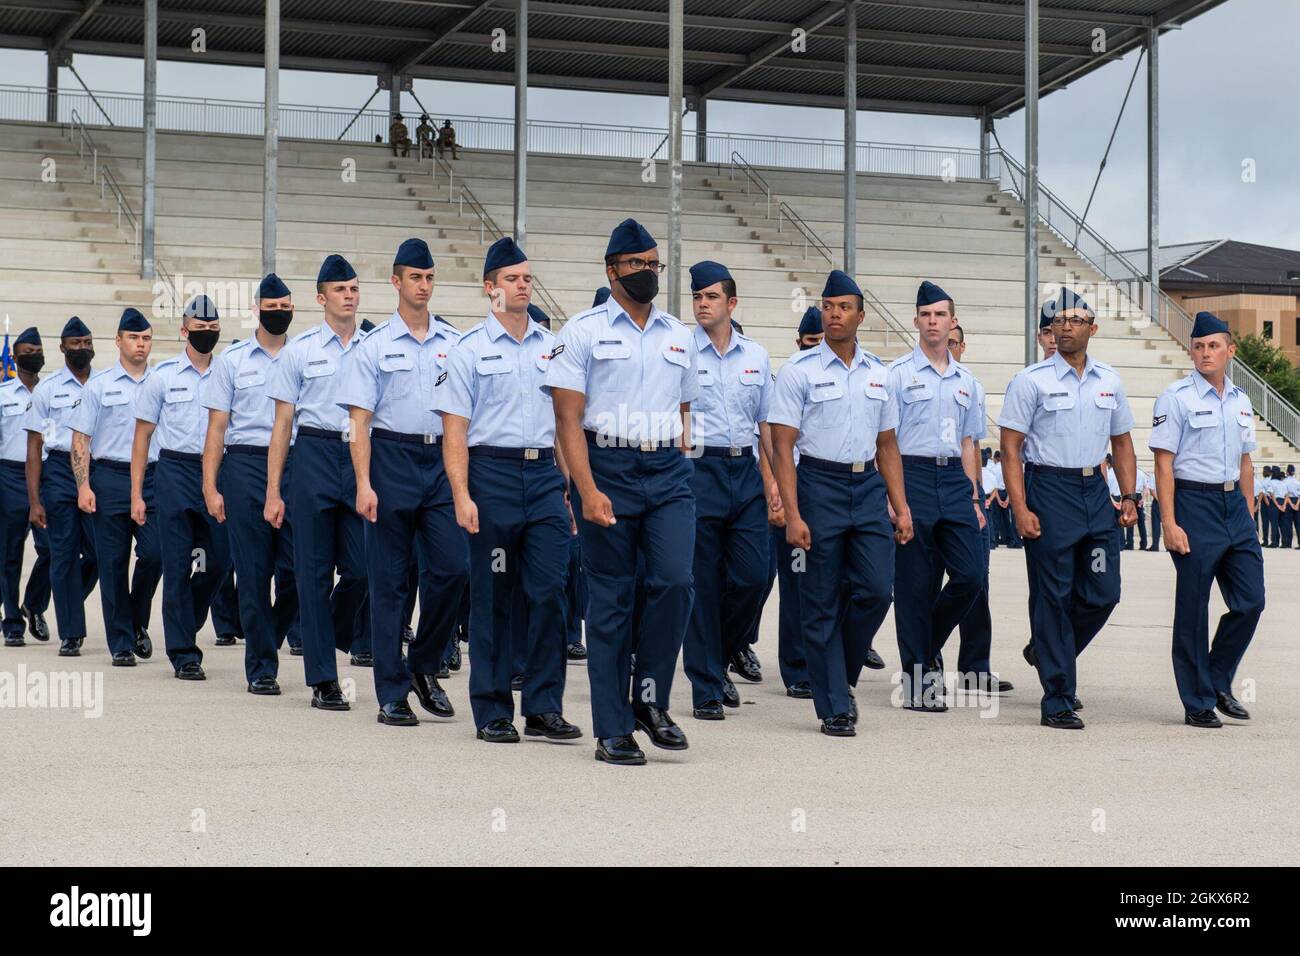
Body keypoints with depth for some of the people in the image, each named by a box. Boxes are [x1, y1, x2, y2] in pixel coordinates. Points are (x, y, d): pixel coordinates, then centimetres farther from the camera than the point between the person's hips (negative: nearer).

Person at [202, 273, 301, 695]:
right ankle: (261, 667, 8)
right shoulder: (232, 359, 8)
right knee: (253, 573, 0)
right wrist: (210, 487, -2)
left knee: (296, 568, -4)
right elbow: (217, 427, 6)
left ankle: (268, 639, 22)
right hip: (246, 466, -1)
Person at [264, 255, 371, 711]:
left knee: (362, 566, -5)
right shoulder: (299, 349, 6)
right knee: (315, 569, 1)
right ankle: (323, 679, 7)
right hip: (315, 455, -1)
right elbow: (283, 422, 6)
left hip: (363, 456, 1)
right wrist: (273, 492, 1)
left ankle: (338, 634, 27)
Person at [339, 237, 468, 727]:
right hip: (392, 457, -2)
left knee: (452, 567, -7)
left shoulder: (455, 342, 9)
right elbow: (360, 421, -2)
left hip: (443, 457, 2)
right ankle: (392, 694, 7)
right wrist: (364, 484, -10)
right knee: (390, 580, 2)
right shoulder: (375, 346, 3)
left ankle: (424, 666, 15)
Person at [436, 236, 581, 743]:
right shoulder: (470, 350, 1)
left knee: (549, 592, -2)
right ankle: (492, 712, 10)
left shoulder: (553, 346, 13)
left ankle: (544, 707, 5)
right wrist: (462, 497, -12)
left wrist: (570, 486, 10)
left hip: (545, 476, 3)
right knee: (493, 598, 2)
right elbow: (454, 430, -3)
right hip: (492, 472, -3)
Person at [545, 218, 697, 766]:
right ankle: (613, 731, 7)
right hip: (607, 468, -3)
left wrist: (680, 472, 12)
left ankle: (650, 699, 3)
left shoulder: (678, 336, 15)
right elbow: (568, 419, -5)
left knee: (675, 580, -15)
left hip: (667, 472, 3)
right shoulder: (583, 332, 0)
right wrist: (588, 490, -14)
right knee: (611, 601, 0)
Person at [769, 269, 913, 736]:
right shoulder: (799, 370, -3)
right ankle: (834, 707, 8)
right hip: (818, 484, -4)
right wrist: (792, 514, -14)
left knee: (878, 589, -7)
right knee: (821, 604, 0)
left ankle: (842, 676, 18)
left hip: (868, 487, 4)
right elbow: (782, 448, -6)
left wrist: (901, 508, 11)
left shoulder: (878, 374, 12)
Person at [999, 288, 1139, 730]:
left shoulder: (1109, 381, 10)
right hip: (1049, 490, -5)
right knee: (1053, 597, -2)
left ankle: (1046, 651, 31)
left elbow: (1122, 442, 18)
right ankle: (1057, 702, 4)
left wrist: (1129, 497, 9)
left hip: (1095, 491, 5)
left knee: (1102, 593, 4)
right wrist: (1021, 509, -15)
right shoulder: (1031, 381, -5)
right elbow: (1010, 448, -7)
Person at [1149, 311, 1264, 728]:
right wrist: (1170, 523, -15)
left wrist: (1249, 515, 14)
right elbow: (1164, 463, -9)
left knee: (1251, 600, 2)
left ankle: (1219, 682, 20)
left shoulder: (1241, 401, 13)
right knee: (1193, 608, 0)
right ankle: (1197, 703, 9)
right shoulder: (1177, 398, -5)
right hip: (1194, 503, -6)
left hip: (1234, 503, 6)